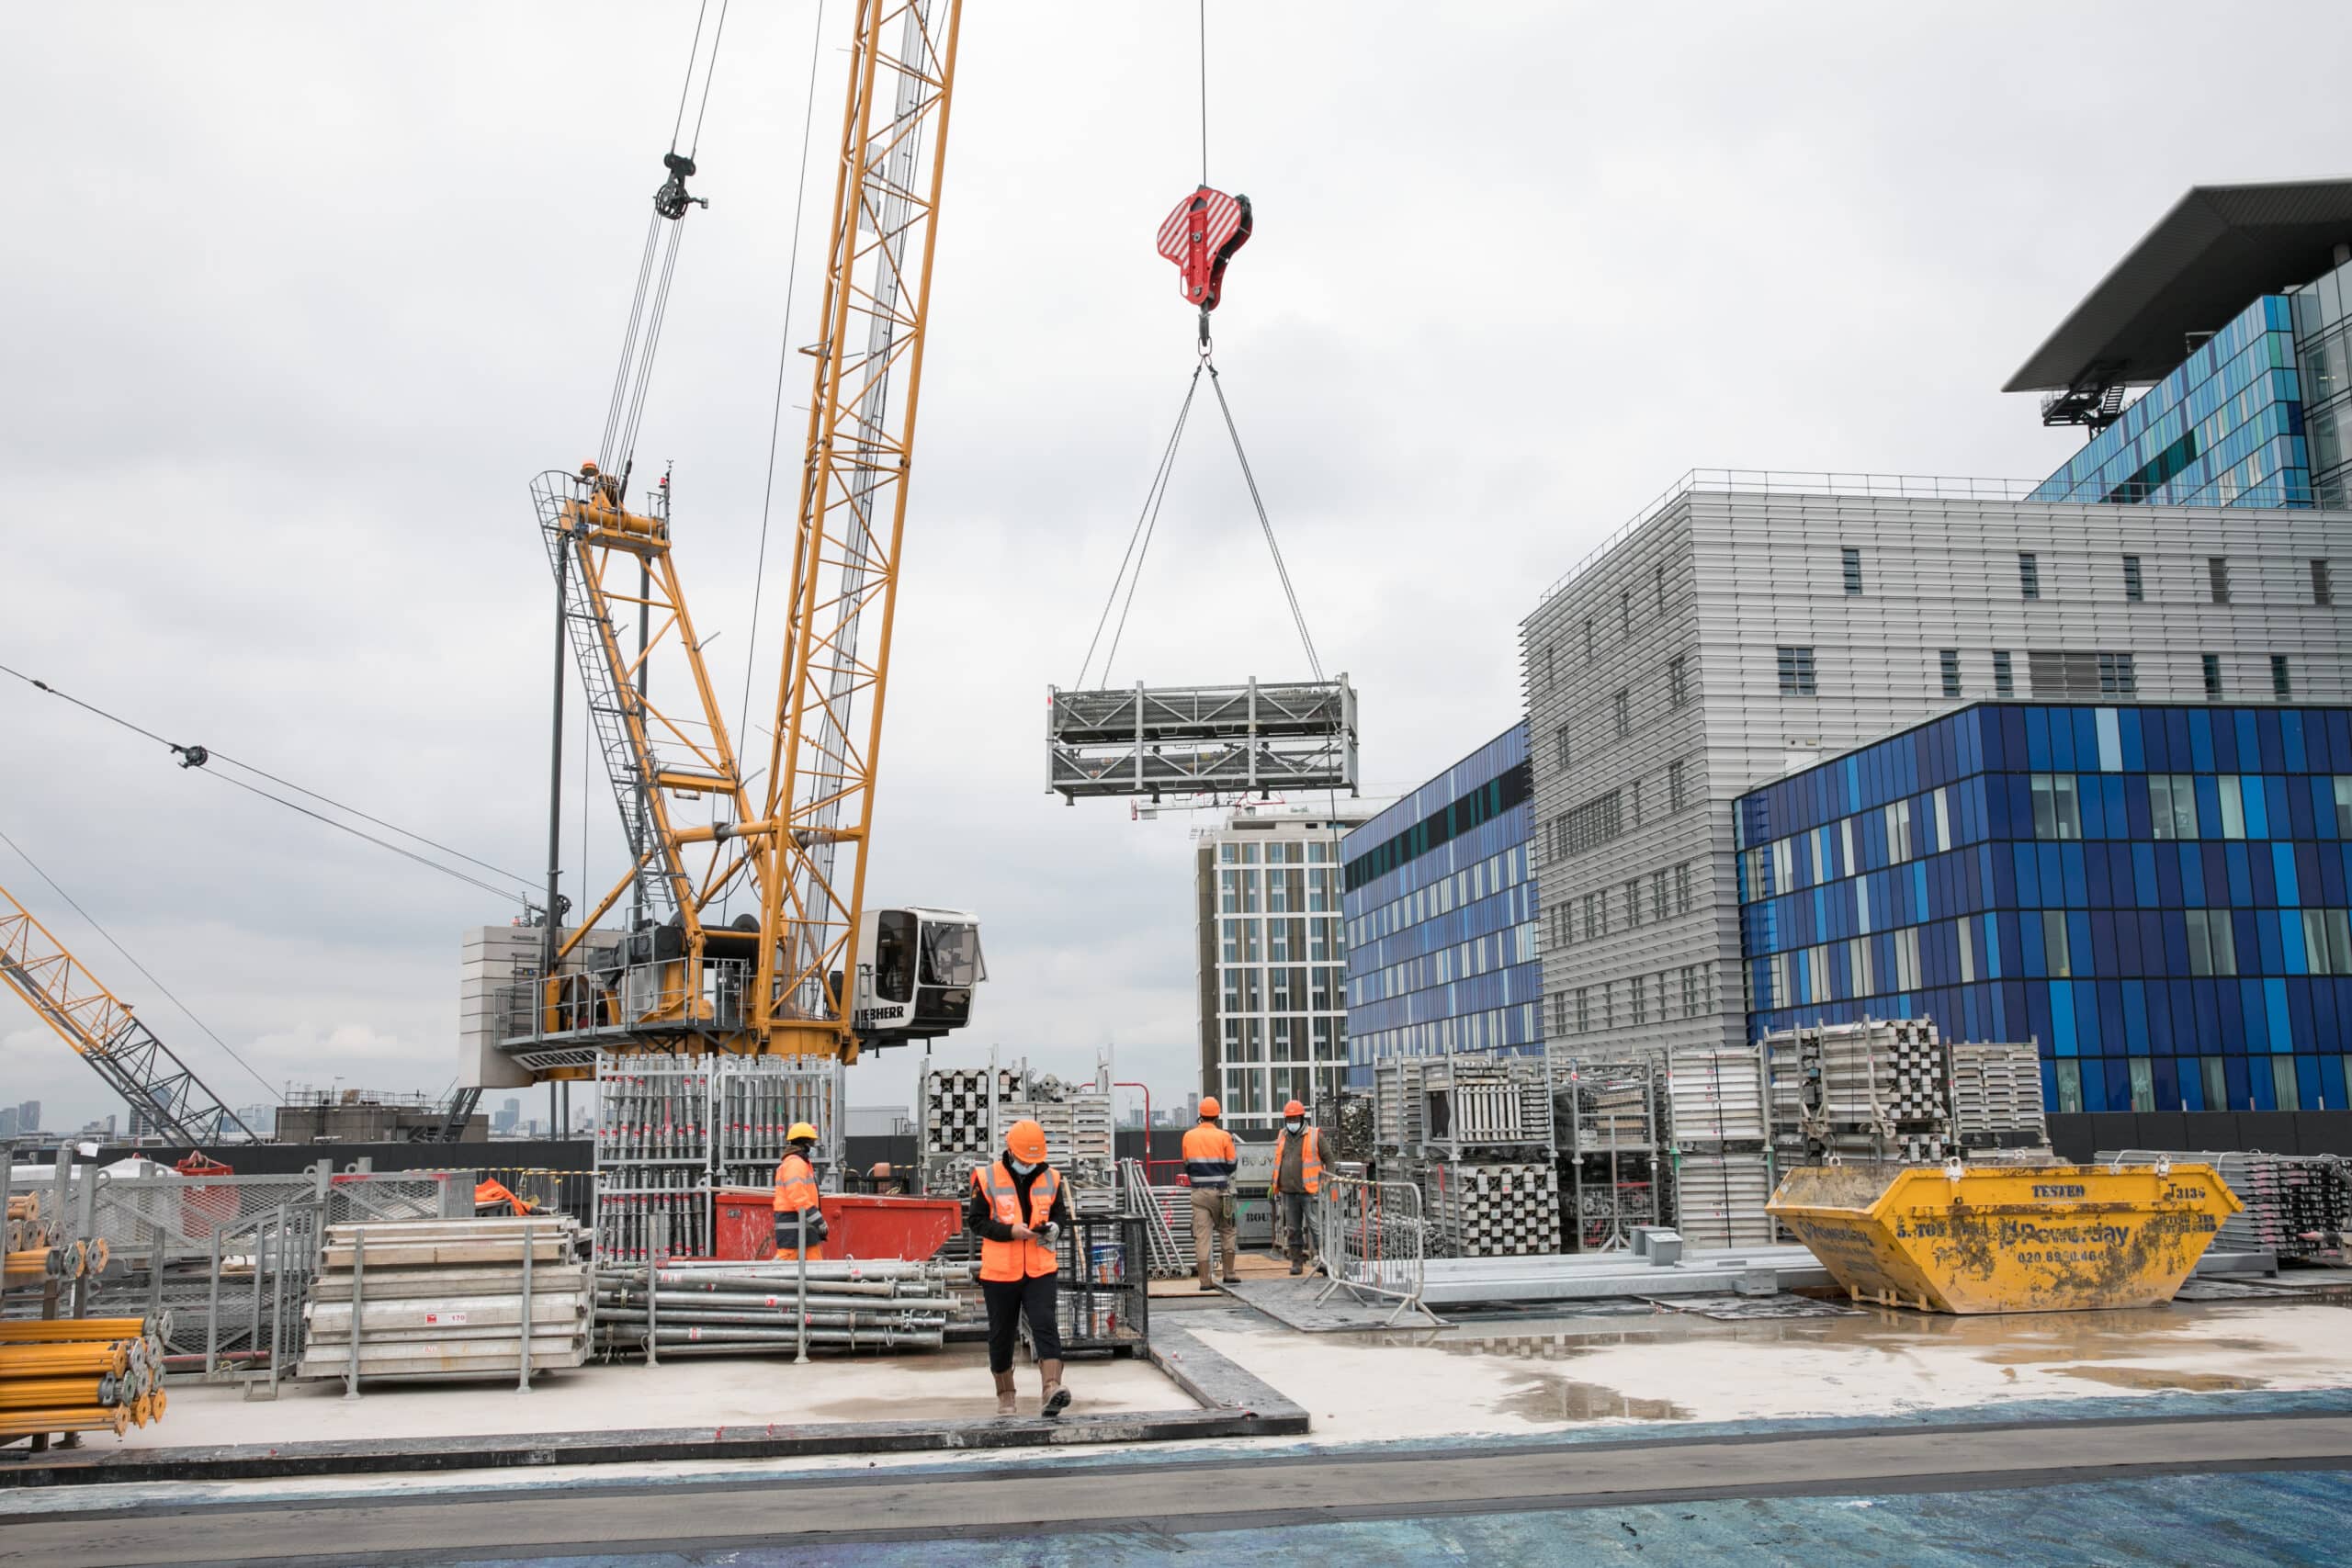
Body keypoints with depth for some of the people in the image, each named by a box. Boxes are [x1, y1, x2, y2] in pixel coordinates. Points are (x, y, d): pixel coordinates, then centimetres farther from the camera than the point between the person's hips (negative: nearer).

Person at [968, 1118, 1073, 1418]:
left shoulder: (1050, 1178, 4)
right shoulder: (987, 1179, -6)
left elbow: (1061, 1212, 17)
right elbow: (976, 1220, -4)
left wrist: (1055, 1227, -6)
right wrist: (1010, 1231, -17)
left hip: (1041, 1270, 1)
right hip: (1000, 1271, -1)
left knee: (1045, 1326, -15)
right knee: (1001, 1334, 10)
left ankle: (1052, 1387, -22)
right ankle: (1005, 1396, 26)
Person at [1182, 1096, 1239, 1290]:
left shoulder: (1189, 1137, 1)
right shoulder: (1223, 1137, -7)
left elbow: (1186, 1164, 9)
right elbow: (1231, 1164, -2)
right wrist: (1237, 1155, 19)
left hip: (1198, 1192, 1)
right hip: (1220, 1192, -1)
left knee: (1201, 1235, 1)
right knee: (1227, 1231, 15)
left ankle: (1205, 1280, -2)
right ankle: (1229, 1274, 16)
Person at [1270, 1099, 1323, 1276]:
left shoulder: (1315, 1136, -2)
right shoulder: (1282, 1137, 13)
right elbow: (1277, 1164, 20)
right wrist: (1275, 1188, 18)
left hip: (1309, 1192, -4)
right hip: (1288, 1193, 5)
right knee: (1293, 1229, 7)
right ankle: (1296, 1262, 13)